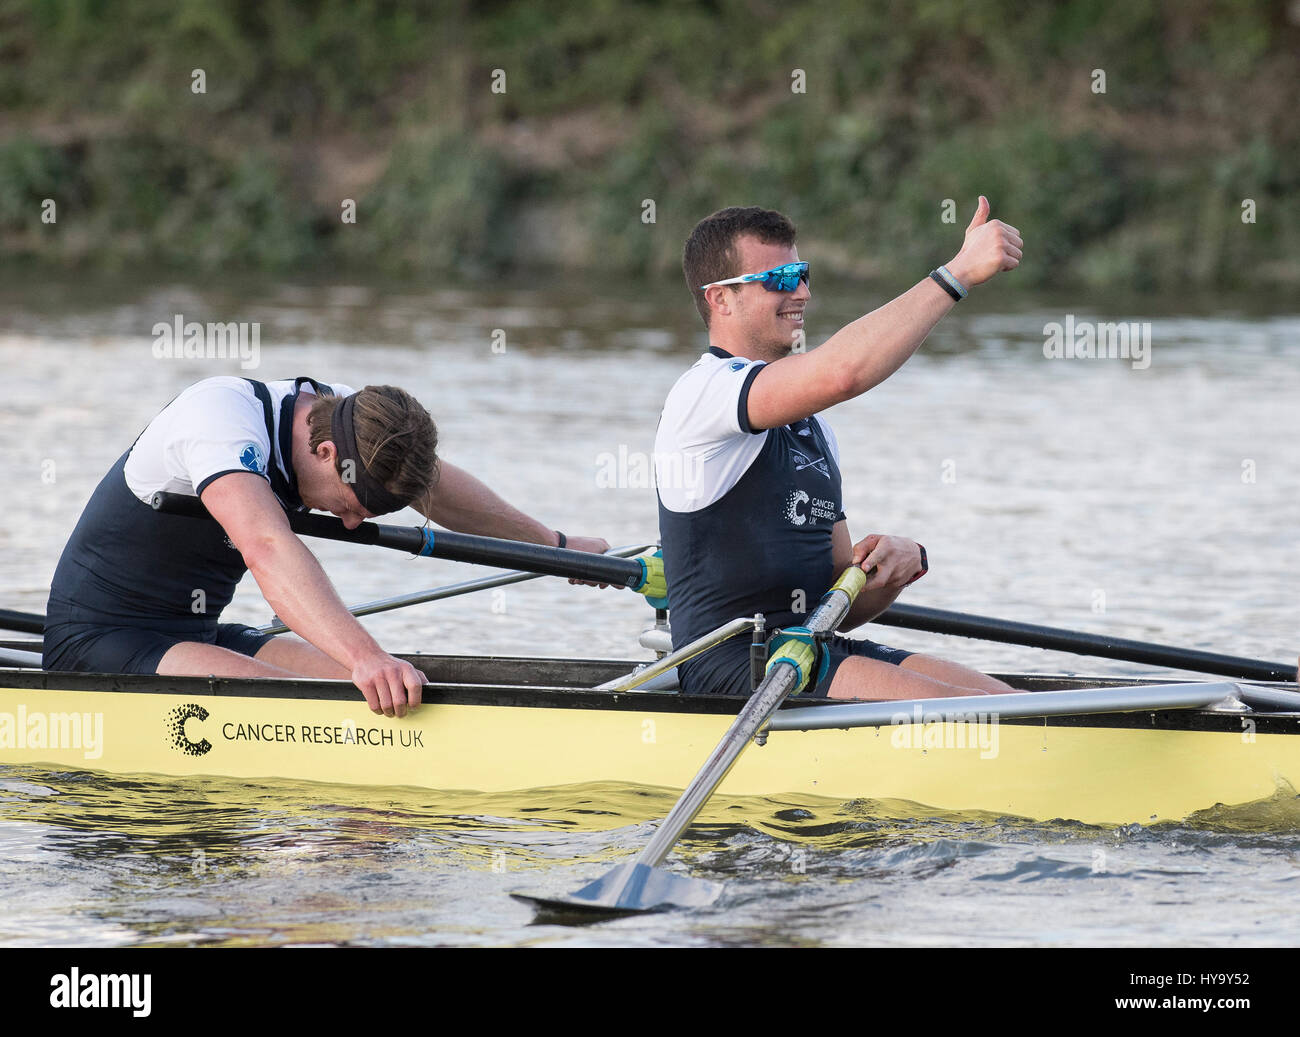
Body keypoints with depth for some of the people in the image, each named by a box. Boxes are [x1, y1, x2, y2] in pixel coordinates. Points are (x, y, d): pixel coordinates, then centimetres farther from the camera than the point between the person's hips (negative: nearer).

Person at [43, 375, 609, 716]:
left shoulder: (340, 413, -1)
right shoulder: (223, 415, -28)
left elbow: (440, 490, 19)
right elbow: (267, 549, -45)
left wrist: (556, 544, 31)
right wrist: (365, 657, -57)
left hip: (195, 634, 9)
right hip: (98, 638, -9)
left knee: (382, 689, -10)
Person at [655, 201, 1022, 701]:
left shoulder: (812, 428, 22)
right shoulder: (704, 391, -8)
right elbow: (841, 372, -28)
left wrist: (900, 561, -3)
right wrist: (959, 272, -24)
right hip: (733, 663, -9)